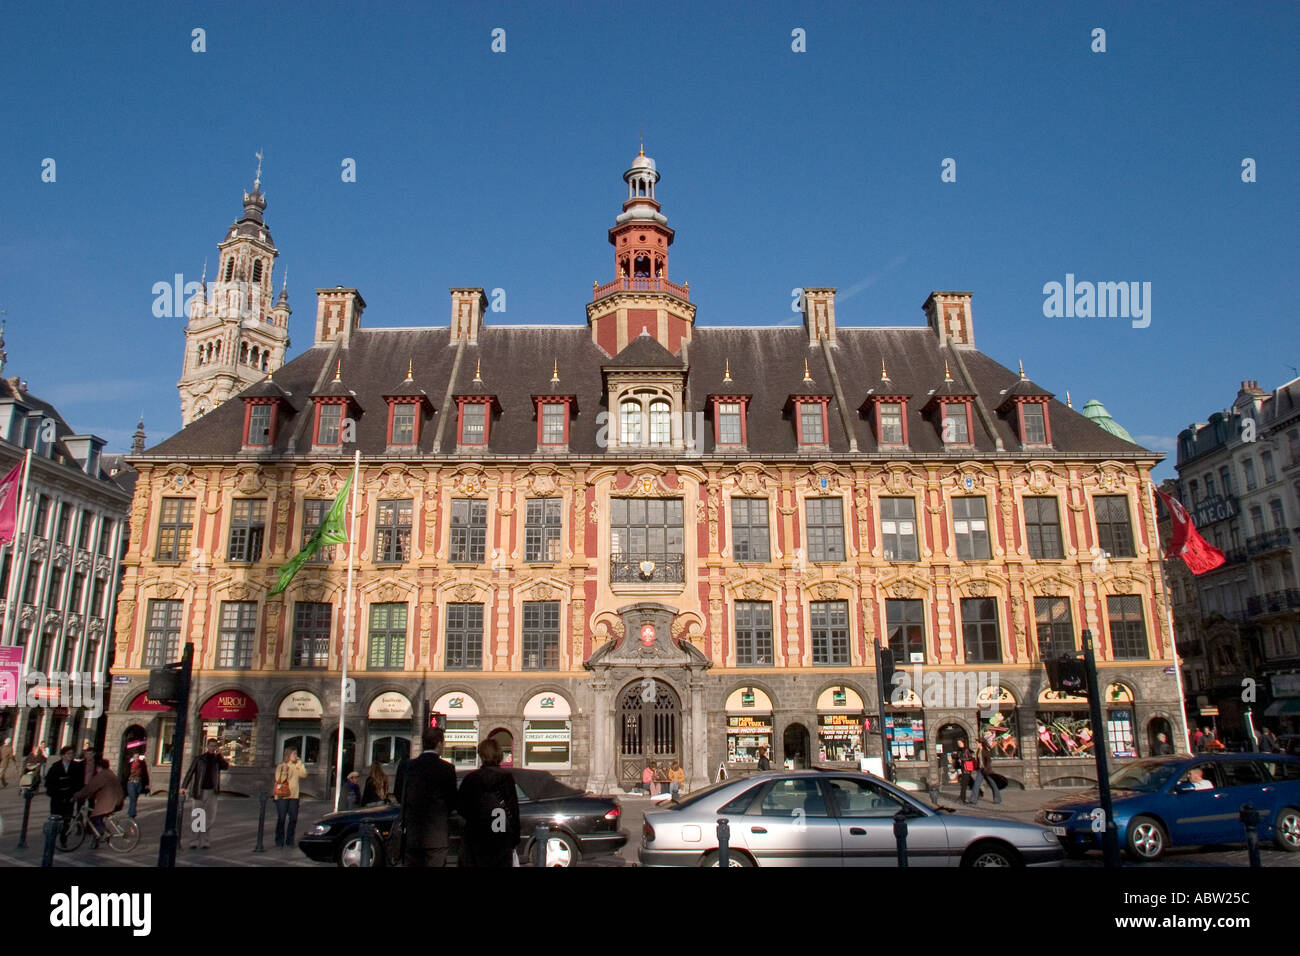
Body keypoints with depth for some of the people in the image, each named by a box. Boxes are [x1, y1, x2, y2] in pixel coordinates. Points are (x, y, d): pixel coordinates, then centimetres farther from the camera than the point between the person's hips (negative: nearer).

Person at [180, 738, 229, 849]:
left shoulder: (218, 759, 10)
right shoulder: (199, 758, 6)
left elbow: (226, 767, -8)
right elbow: (190, 772, 0)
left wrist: (219, 754, -11)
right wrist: (184, 786, -11)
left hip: (212, 791, 1)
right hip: (199, 791, -1)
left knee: (210, 817, -1)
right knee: (197, 817, 1)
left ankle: (205, 841, 5)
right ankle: (196, 840, 8)